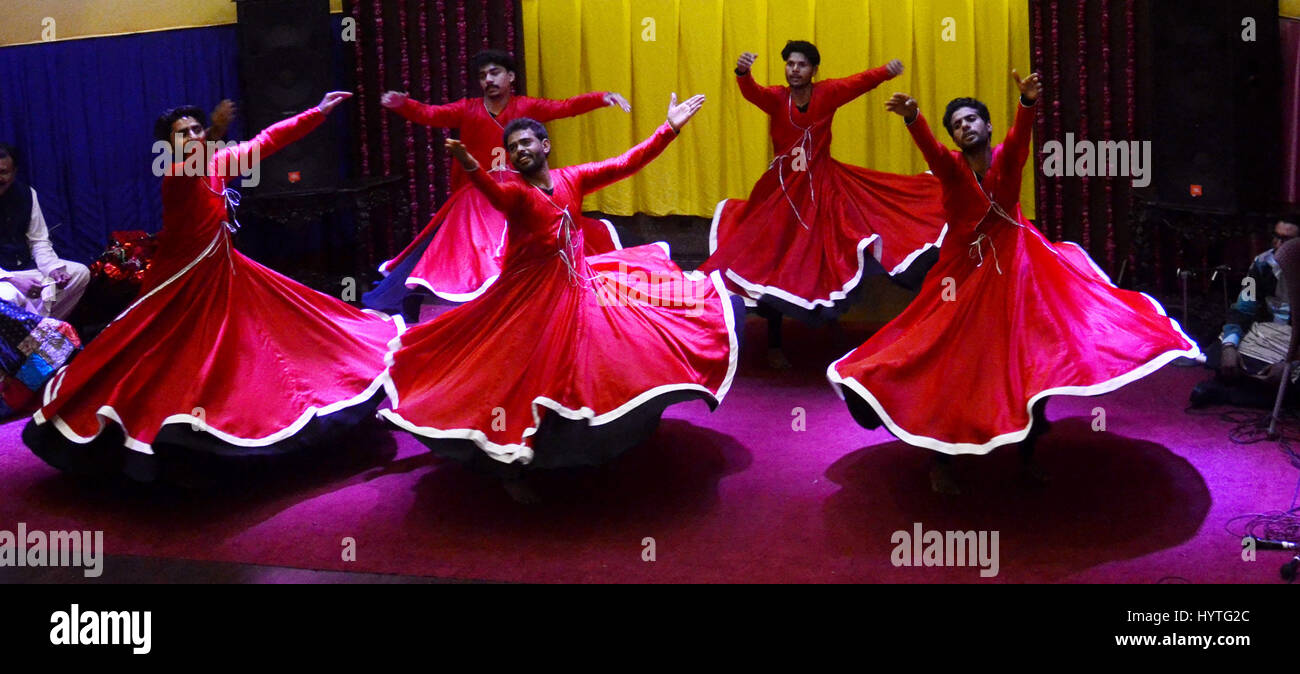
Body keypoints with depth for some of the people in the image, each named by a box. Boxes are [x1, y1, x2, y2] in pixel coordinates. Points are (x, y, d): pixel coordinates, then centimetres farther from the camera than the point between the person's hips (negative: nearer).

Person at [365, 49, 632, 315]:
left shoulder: (526, 108, 1)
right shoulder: (467, 110, 3)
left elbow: (566, 107, -9)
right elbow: (430, 114, -9)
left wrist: (602, 98, -24)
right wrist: (402, 104, -28)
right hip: (473, 202, 0)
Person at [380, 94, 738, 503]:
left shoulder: (572, 179, 1)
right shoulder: (514, 191, -14)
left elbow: (625, 164, -2)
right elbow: (495, 194, -39)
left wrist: (669, 129, -8)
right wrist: (470, 167, -61)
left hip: (574, 285, 6)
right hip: (529, 298, -6)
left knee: (581, 367, 15)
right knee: (522, 376, -2)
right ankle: (511, 470, 9)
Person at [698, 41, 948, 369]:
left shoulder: (828, 93, -7)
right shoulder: (776, 98, -8)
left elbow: (860, 82, -23)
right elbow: (751, 92, -28)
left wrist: (887, 71, -43)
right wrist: (742, 72, -51)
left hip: (822, 186, 0)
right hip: (783, 188, 0)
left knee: (827, 260, -5)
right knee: (774, 261, 4)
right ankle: (774, 345, 13)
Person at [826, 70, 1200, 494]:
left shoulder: (1007, 158, -6)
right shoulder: (950, 167, -9)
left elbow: (1021, 135, -28)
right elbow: (927, 145, -30)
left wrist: (1028, 103, -50)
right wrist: (911, 117, -53)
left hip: (1013, 268, 1)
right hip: (965, 273, -1)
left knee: (1030, 357, 3)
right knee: (953, 364, 1)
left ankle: (1027, 453, 17)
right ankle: (941, 460, 13)